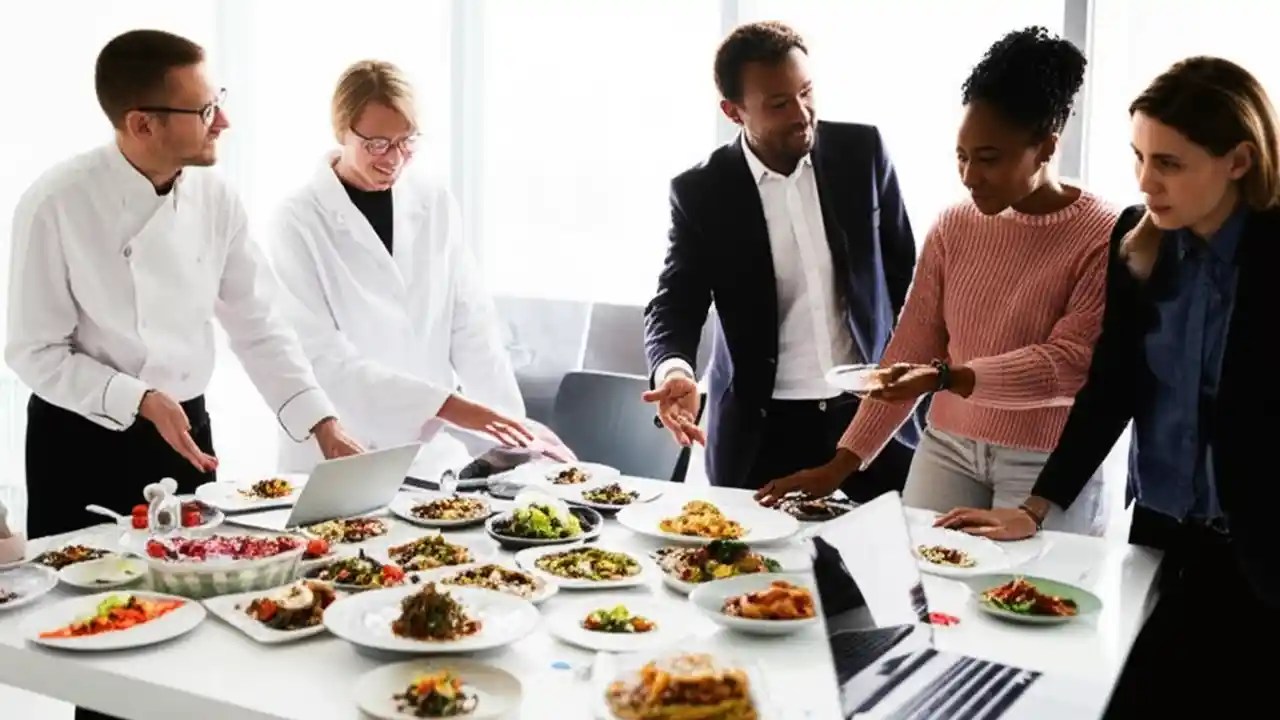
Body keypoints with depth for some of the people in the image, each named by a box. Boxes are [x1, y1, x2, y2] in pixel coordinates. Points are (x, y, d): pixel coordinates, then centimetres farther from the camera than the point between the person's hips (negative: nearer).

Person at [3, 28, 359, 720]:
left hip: (185, 431, 4)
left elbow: (258, 326, -2)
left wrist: (324, 426, -11)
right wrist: (140, 401, -25)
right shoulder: (57, 204, -19)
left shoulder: (215, 198, -6)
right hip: (83, 441, -4)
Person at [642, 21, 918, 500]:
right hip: (762, 428, -1)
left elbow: (905, 273, 8)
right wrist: (674, 370, -29)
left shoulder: (861, 152, -1)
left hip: (872, 409, 2)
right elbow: (674, 305, -7)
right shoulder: (701, 192, -6)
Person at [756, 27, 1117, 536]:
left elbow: (1070, 365, -18)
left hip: (1048, 463, -4)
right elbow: (911, 351, 3)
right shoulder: (953, 226, 3)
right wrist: (843, 461, -2)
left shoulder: (1105, 237, -11)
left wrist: (948, 377, -29)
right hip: (947, 447, 4)